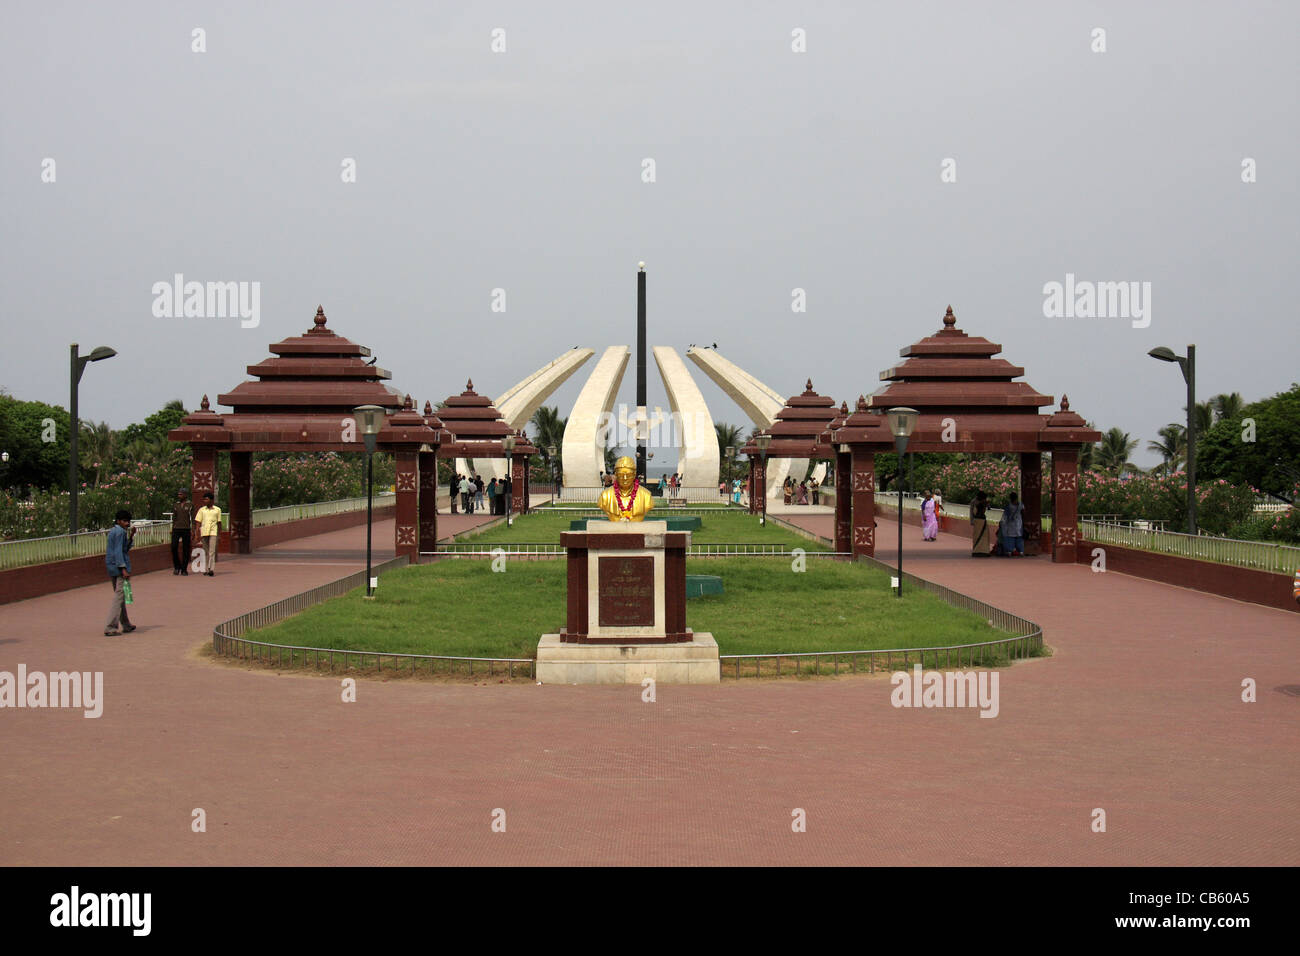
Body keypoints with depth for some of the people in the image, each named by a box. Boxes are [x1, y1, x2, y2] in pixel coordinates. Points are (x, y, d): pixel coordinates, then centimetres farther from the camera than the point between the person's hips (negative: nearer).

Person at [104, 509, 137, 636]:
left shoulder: (113, 530, 17)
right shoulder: (120, 532, -12)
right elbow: (118, 551, -20)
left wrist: (131, 536, 14)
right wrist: (123, 569, -23)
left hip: (111, 566, 10)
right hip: (118, 565, -10)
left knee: (119, 596, 18)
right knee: (119, 596, -10)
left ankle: (126, 625, 28)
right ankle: (109, 627, -15)